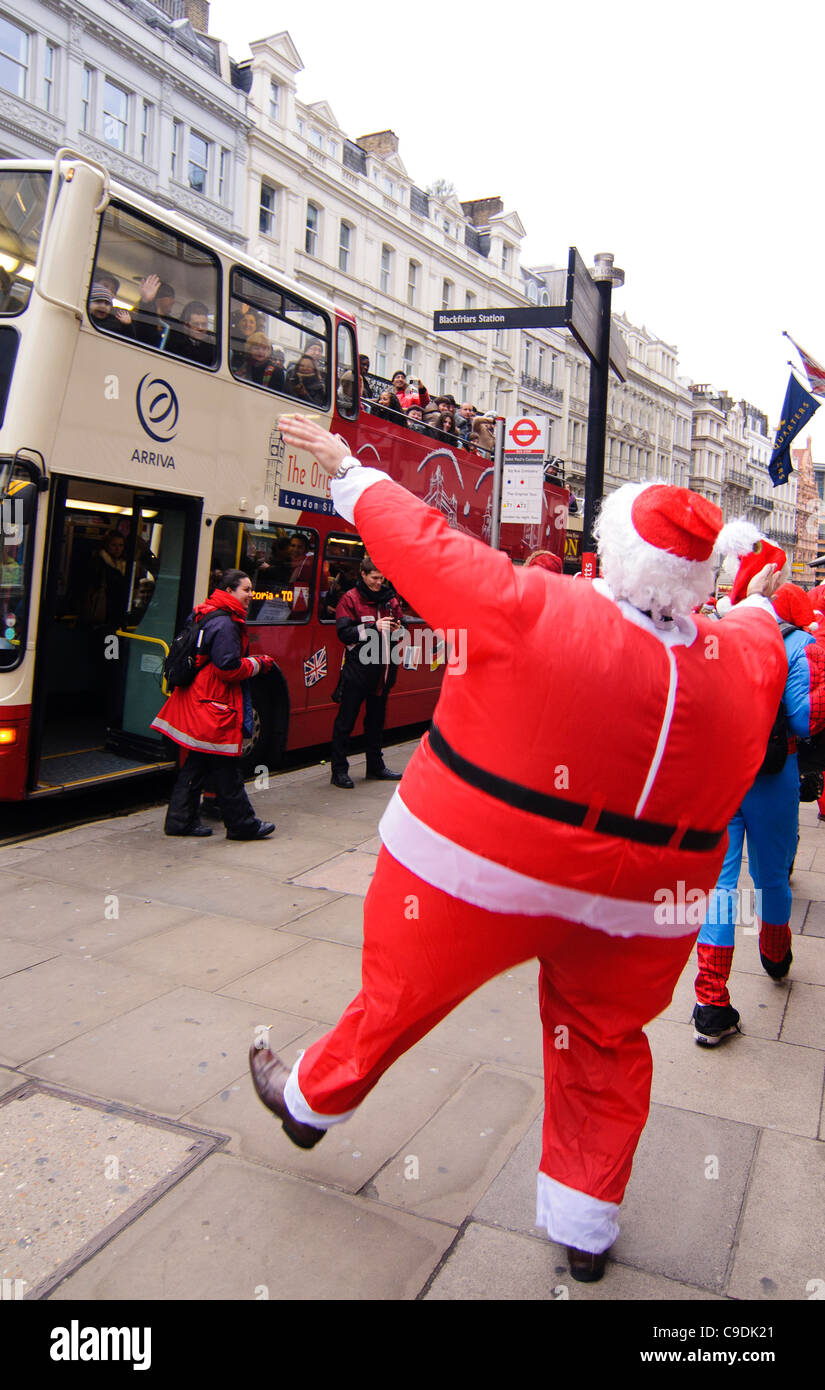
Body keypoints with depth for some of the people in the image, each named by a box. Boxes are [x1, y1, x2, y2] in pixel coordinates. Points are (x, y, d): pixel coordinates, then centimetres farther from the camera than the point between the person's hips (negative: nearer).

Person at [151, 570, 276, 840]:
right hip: (214, 703, -11)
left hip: (198, 701, 11)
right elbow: (229, 668, -21)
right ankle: (242, 824, 9)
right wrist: (258, 664, -6)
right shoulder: (225, 623, -17)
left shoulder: (207, 616, 16)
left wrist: (252, 662, 15)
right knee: (225, 766, -1)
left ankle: (180, 819, 19)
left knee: (198, 762, 14)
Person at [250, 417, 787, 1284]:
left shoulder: (535, 614, -21)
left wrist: (349, 473, 3)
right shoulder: (744, 661, -5)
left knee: (400, 993, 18)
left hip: (483, 875, -3)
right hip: (640, 911, 4)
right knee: (605, 1046, 24)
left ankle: (312, 1102, 44)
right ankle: (586, 1228, 39)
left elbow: (424, 543, -12)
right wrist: (757, 606, 42)